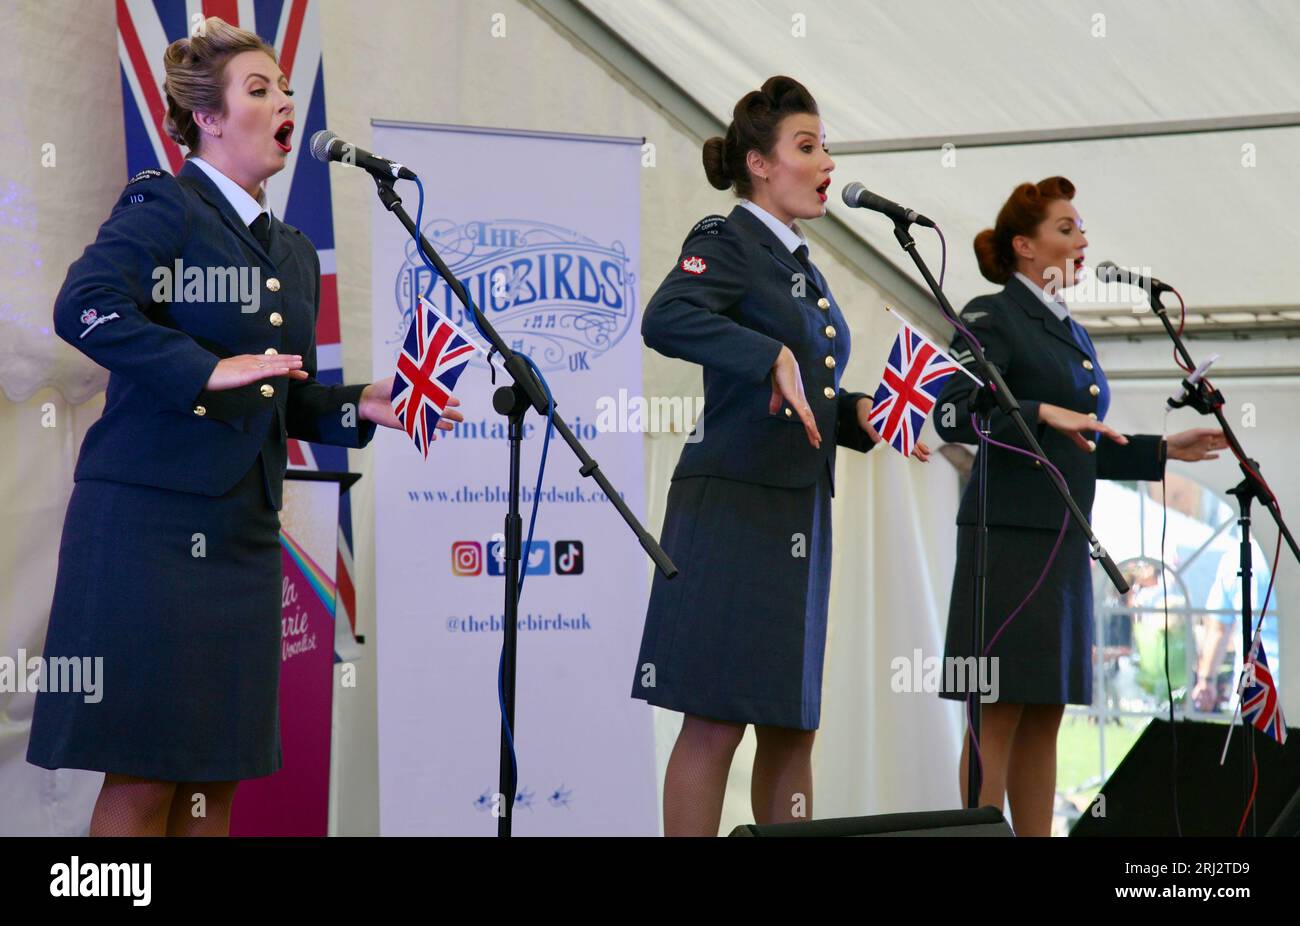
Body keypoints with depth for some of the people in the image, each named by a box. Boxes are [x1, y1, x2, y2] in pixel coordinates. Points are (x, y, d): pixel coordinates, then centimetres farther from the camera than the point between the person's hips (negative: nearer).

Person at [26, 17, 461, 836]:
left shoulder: (294, 252, 20)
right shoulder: (163, 206, -4)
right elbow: (85, 307, -21)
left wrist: (360, 407, 5)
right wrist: (206, 370, -26)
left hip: (242, 534, 8)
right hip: (153, 520, -8)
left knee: (218, 775, 7)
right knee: (144, 775, -7)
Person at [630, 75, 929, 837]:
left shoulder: (802, 266, 19)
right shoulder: (726, 242, -6)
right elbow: (666, 319, -27)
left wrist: (860, 414, 6)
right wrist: (774, 358, -32)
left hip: (800, 515, 9)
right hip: (733, 508, -8)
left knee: (793, 724, 9)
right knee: (717, 722, -8)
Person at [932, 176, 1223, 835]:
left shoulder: (1073, 335, 20)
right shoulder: (992, 317, -4)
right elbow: (952, 416, -17)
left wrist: (1164, 451, 16)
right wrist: (1042, 413, -24)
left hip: (1064, 542, 8)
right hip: (1008, 538, -8)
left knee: (1045, 715, 7)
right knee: (1000, 712, -8)